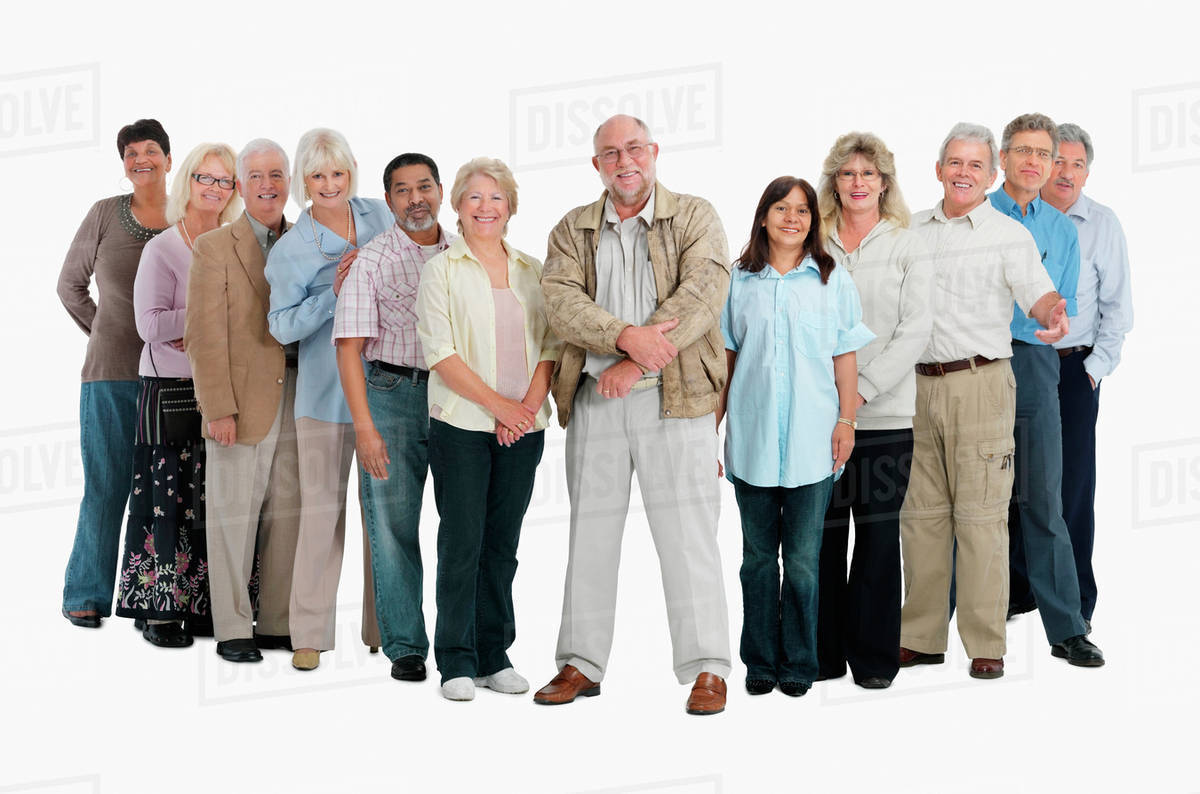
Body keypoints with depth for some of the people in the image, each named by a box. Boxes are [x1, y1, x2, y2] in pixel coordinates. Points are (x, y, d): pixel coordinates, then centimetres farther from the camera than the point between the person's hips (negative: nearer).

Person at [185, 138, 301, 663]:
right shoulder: (215, 247, 0)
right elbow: (204, 335, -6)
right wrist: (218, 408, -13)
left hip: (297, 399, 4)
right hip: (242, 403, -4)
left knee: (288, 513, 7)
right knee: (235, 515, 1)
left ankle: (279, 623, 17)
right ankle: (233, 629, 10)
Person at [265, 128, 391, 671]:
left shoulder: (378, 215, 6)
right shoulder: (290, 250, -6)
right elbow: (282, 326, -9)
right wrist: (335, 291, -18)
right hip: (325, 389, -3)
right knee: (321, 507, -2)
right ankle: (310, 632, 7)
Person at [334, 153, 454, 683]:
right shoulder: (371, 260, -1)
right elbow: (349, 346, -6)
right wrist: (364, 427, -14)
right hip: (392, 395, -2)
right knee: (393, 525, 1)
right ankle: (405, 647, 11)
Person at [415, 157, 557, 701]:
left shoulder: (532, 272, 13)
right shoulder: (442, 270, 1)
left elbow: (549, 345, 9)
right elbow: (441, 353, -8)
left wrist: (530, 404, -7)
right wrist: (498, 405, -13)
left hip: (523, 427, 4)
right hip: (462, 425, -3)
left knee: (502, 544, 8)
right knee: (461, 543, -1)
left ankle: (495, 656, 17)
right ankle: (457, 662, 7)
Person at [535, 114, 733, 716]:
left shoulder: (695, 217, 4)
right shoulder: (572, 229, 12)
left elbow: (702, 294, -10)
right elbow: (560, 301, -4)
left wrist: (636, 364, -16)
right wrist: (626, 337, -20)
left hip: (673, 396, -3)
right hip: (593, 398, 3)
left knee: (687, 533, -4)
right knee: (591, 531, 8)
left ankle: (706, 670, 3)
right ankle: (582, 663, 18)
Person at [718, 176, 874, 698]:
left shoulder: (833, 280, 6)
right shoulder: (740, 281, 8)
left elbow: (844, 356, 6)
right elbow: (725, 359, 10)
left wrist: (847, 420, -1)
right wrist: (711, 427, 7)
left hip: (811, 440, -1)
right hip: (751, 438, 1)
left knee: (803, 560, 0)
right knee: (758, 556, 8)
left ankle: (798, 663, 12)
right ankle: (760, 663, 17)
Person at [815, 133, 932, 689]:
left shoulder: (907, 247, 5)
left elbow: (915, 331, -3)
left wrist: (862, 388, -13)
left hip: (885, 413, -1)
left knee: (879, 534, 2)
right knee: (822, 533, 2)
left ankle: (873, 657, 12)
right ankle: (823, 654, 13)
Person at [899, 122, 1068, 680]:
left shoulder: (1008, 234, 1)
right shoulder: (910, 230, 15)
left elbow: (1037, 292, -14)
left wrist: (1054, 315, -35)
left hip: (980, 385, -4)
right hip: (917, 384, 4)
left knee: (980, 515, -4)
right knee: (920, 513, 9)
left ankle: (986, 644, 3)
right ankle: (920, 637, 18)